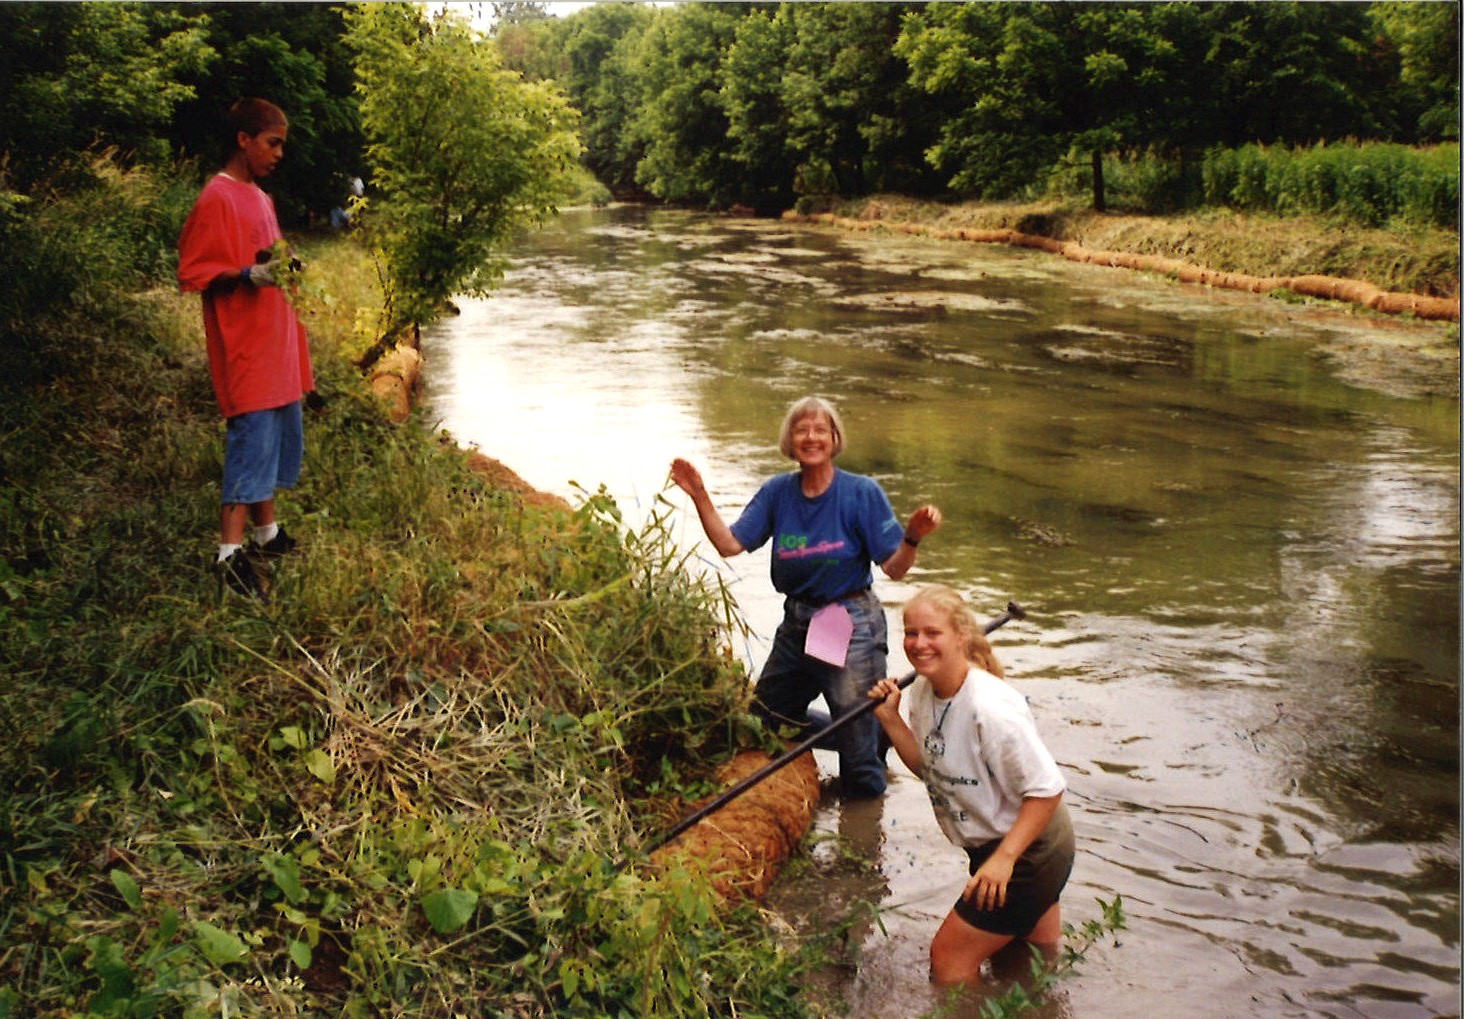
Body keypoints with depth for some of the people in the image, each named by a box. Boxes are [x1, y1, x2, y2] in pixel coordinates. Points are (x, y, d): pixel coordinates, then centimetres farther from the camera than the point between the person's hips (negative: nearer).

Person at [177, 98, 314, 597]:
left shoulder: (260, 198, 16)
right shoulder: (216, 199, -11)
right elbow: (193, 274, -16)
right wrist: (250, 275, -28)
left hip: (277, 348, 9)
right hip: (245, 350, -9)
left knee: (283, 440, 13)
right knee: (253, 439, -11)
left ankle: (267, 534, 24)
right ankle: (230, 554, -8)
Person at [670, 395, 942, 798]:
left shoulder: (862, 493, -11)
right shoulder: (777, 492, 1)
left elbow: (894, 568, -13)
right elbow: (729, 544, -5)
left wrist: (913, 537, -32)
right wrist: (700, 497, -15)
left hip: (852, 627, -5)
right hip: (796, 624, 6)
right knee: (766, 717, 22)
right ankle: (872, 743, 38)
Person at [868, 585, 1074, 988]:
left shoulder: (991, 709, -32)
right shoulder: (922, 691, -5)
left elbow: (1047, 789, -27)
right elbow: (928, 766, 7)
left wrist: (1003, 859, -29)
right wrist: (890, 719, -6)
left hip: (1027, 851, -9)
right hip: (989, 846, 9)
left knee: (949, 955, -1)